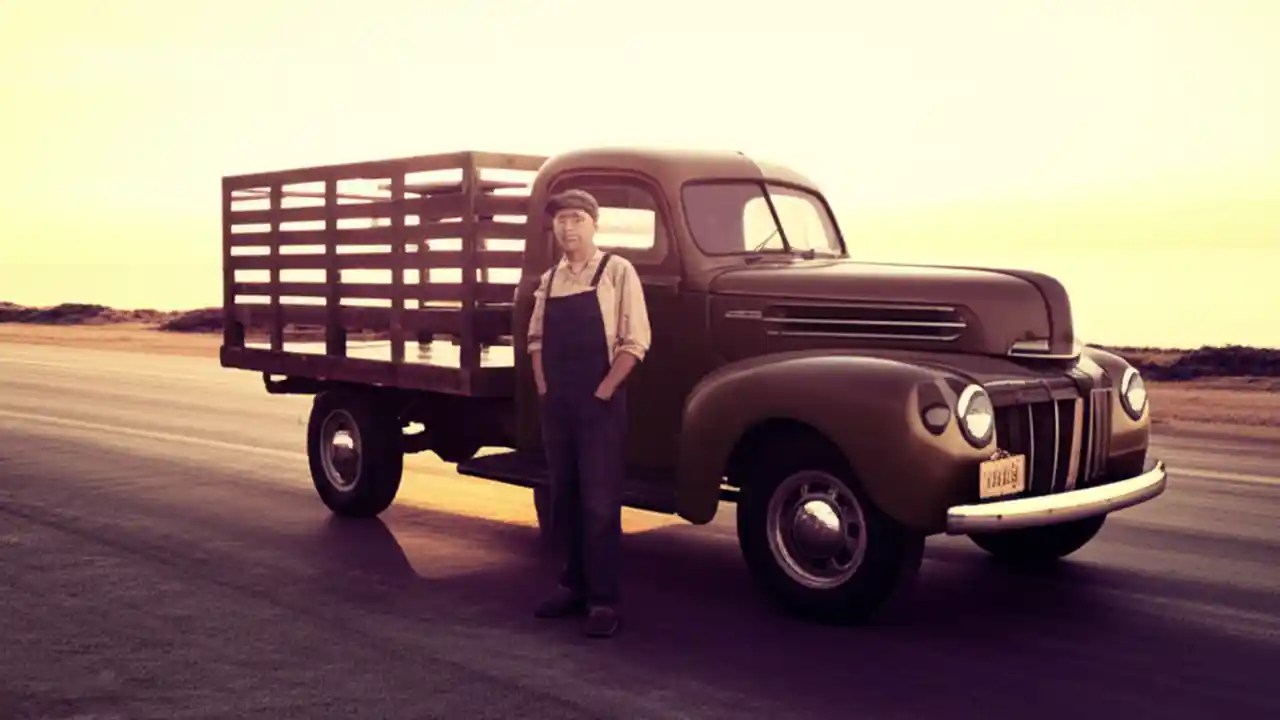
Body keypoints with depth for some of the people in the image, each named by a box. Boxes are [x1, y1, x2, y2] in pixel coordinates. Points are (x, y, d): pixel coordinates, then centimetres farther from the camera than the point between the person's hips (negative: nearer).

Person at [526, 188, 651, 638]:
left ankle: (603, 601, 2)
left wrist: (602, 392, -13)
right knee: (564, 498, 11)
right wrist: (544, 387, 6)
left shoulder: (617, 271, -6)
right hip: (557, 404, 6)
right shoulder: (549, 280, 11)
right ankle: (573, 586, 22)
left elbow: (634, 341, -11)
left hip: (600, 404, -6)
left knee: (599, 503, -4)